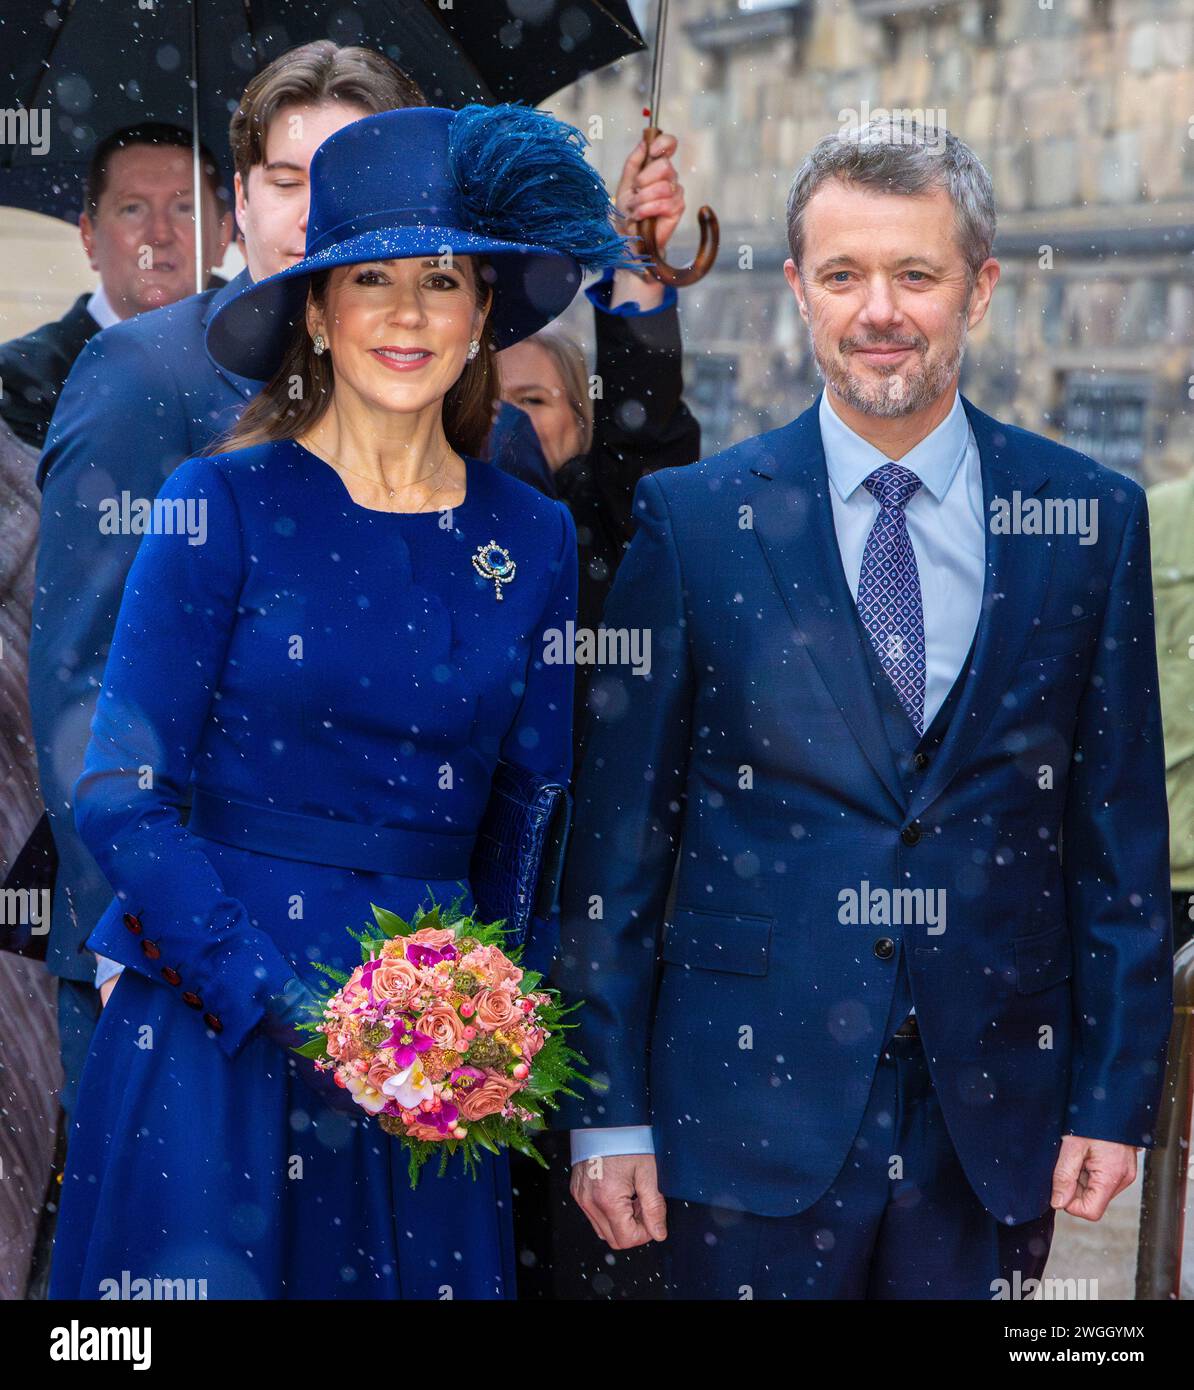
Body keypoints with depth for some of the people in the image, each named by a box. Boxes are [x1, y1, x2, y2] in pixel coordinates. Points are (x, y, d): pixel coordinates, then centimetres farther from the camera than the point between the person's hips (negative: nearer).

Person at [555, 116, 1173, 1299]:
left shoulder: (1090, 520, 3)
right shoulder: (692, 521, -2)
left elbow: (1121, 833, 5)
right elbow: (616, 835, 0)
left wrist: (1117, 1096, 1)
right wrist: (607, 1110, -2)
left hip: (995, 1120, 2)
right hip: (755, 1111, -1)